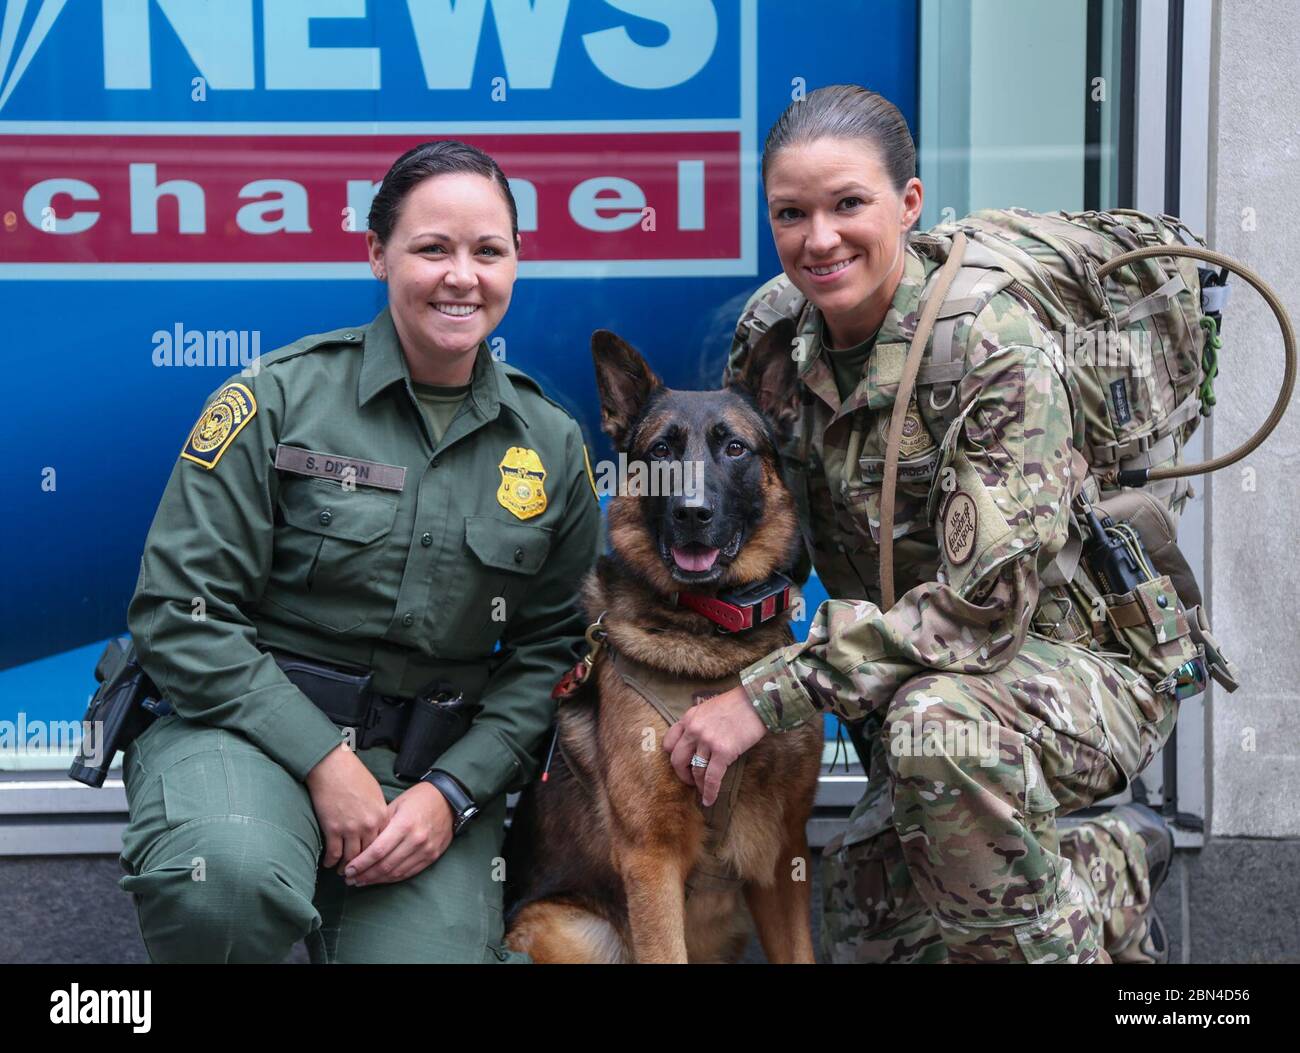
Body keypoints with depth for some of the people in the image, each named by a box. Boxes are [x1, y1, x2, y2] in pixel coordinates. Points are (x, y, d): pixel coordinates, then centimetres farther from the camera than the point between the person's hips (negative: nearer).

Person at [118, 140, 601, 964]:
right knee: (231, 880, -36)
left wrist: (455, 790, -7)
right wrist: (324, 760, -15)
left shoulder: (552, 446, 6)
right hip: (250, 723, -3)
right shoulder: (279, 399, -5)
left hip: (435, 760, 4)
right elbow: (181, 612, -8)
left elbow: (552, 647, 8)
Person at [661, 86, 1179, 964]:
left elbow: (986, 605, -30)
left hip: (1081, 660, -6)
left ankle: (1067, 930, -9)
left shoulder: (998, 350, -24)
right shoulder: (776, 326, -6)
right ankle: (1114, 876, 21)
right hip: (908, 681, 7)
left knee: (936, 728, -38)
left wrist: (768, 696, -31)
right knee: (866, 931, -2)